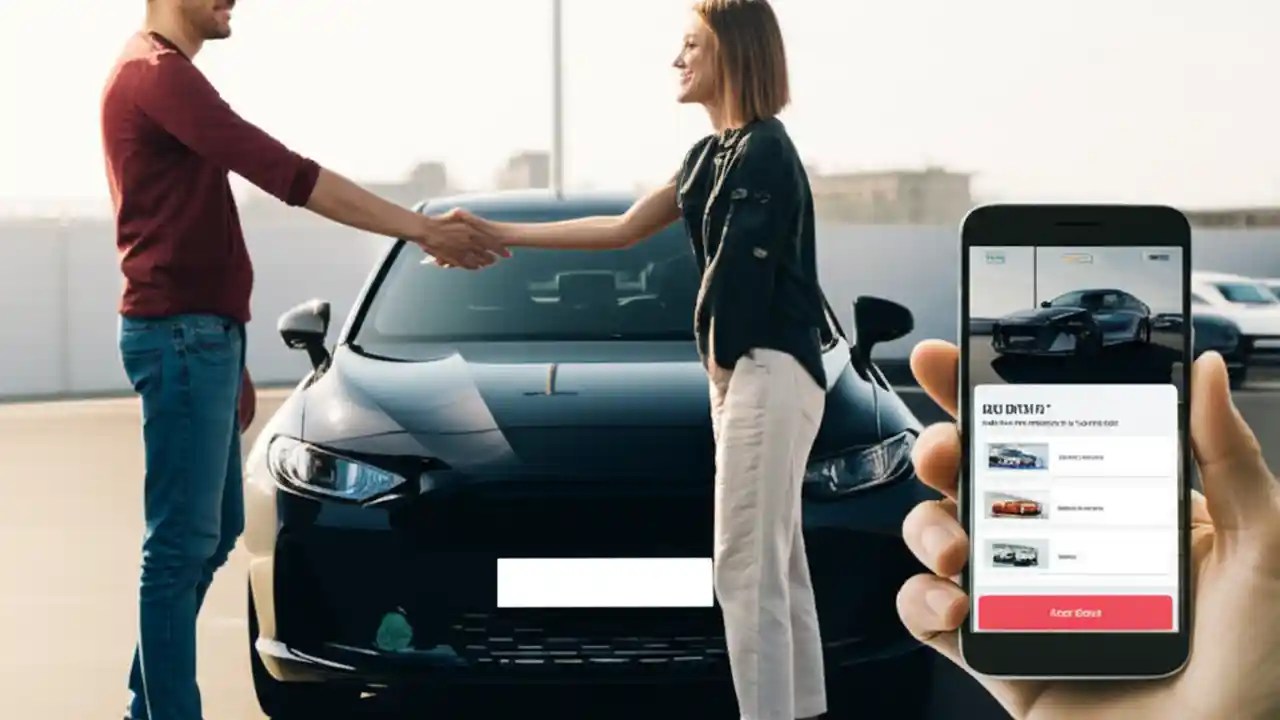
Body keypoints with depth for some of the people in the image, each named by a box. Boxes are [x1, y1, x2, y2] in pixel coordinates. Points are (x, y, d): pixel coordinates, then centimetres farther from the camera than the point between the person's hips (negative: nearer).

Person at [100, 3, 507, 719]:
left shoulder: (161, 75, 18)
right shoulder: (158, 74, -15)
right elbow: (286, 174, -22)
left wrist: (226, 352, 19)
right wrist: (421, 228, -20)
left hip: (201, 334, 10)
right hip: (180, 334, -10)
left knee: (214, 532, 15)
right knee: (184, 542, -6)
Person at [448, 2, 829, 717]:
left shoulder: (764, 152, -15)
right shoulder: (715, 153, 15)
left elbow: (732, 279, -16)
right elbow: (624, 230, 19)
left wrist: (719, 363, -2)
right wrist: (504, 235, 19)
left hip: (770, 373, -10)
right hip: (745, 372, 10)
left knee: (748, 566, -8)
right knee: (776, 562, 13)